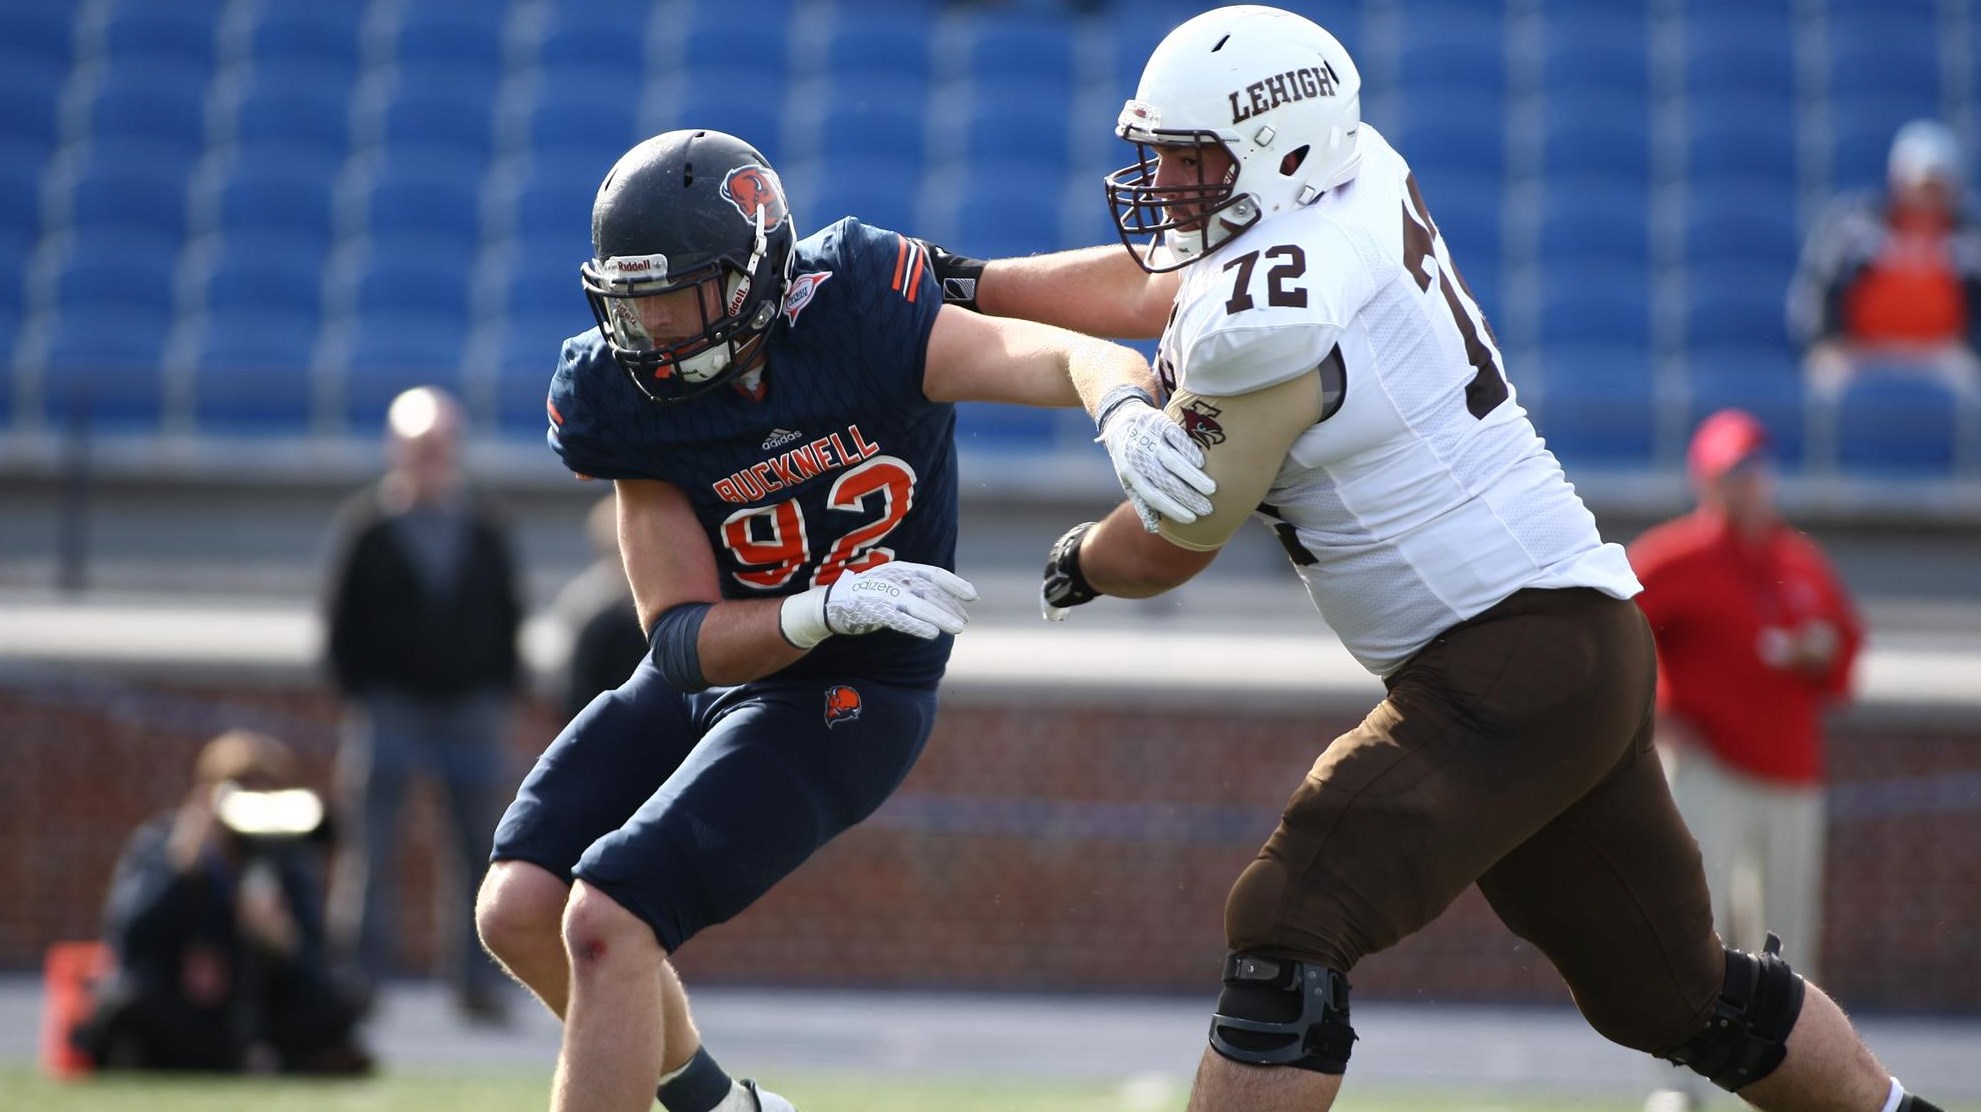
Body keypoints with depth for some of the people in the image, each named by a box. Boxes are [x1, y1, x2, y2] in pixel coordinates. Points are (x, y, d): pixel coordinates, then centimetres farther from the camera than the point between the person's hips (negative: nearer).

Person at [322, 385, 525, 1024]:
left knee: (479, 852, 2)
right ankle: (358, 977, -4)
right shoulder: (365, 527, 2)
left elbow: (508, 619, 14)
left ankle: (479, 984, 8)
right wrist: (358, 700, -7)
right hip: (389, 707, -3)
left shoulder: (485, 529, 11)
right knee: (371, 853, -6)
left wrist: (501, 697, 4)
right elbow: (341, 619, 1)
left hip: (471, 710, 3)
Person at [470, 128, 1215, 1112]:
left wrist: (1127, 411, -58)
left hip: (842, 699, -5)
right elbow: (684, 638, -17)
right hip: (712, 667, 5)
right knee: (519, 911, -3)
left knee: (605, 923, -20)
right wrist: (828, 608, -36)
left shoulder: (855, 319, -23)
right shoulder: (625, 402, -13)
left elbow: (1065, 358, -33)